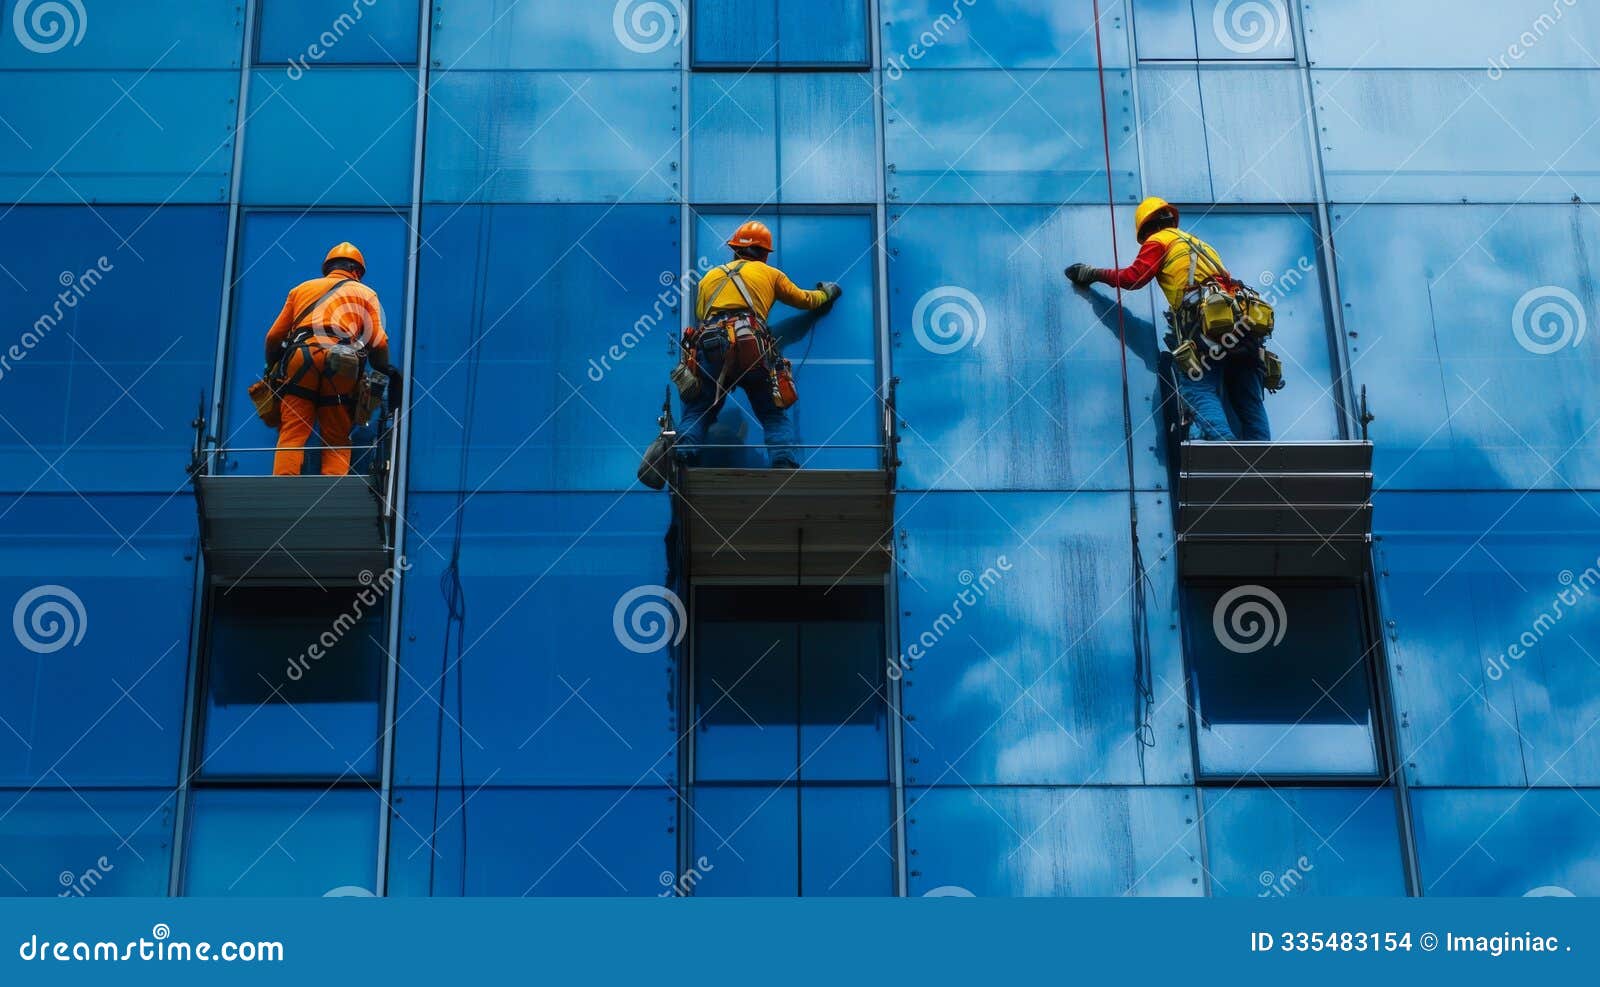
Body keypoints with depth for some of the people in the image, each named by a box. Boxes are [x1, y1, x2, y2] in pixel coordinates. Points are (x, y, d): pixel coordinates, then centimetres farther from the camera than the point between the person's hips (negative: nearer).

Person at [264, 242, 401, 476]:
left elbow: (274, 336, 21)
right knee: (337, 441, 3)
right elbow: (379, 343, 9)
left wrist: (271, 369, 34)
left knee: (292, 434, -3)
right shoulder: (366, 294, 23)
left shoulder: (301, 289, 29)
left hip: (300, 358, 1)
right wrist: (386, 373, 21)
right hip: (340, 364, -1)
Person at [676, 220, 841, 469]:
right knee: (776, 418, 9)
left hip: (709, 348, 1)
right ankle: (785, 463, -16)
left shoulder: (710, 276, 29)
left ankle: (682, 455, -19)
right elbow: (805, 300, 38)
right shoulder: (769, 274, 25)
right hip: (752, 350, -1)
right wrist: (826, 292, 58)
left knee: (696, 414, 9)